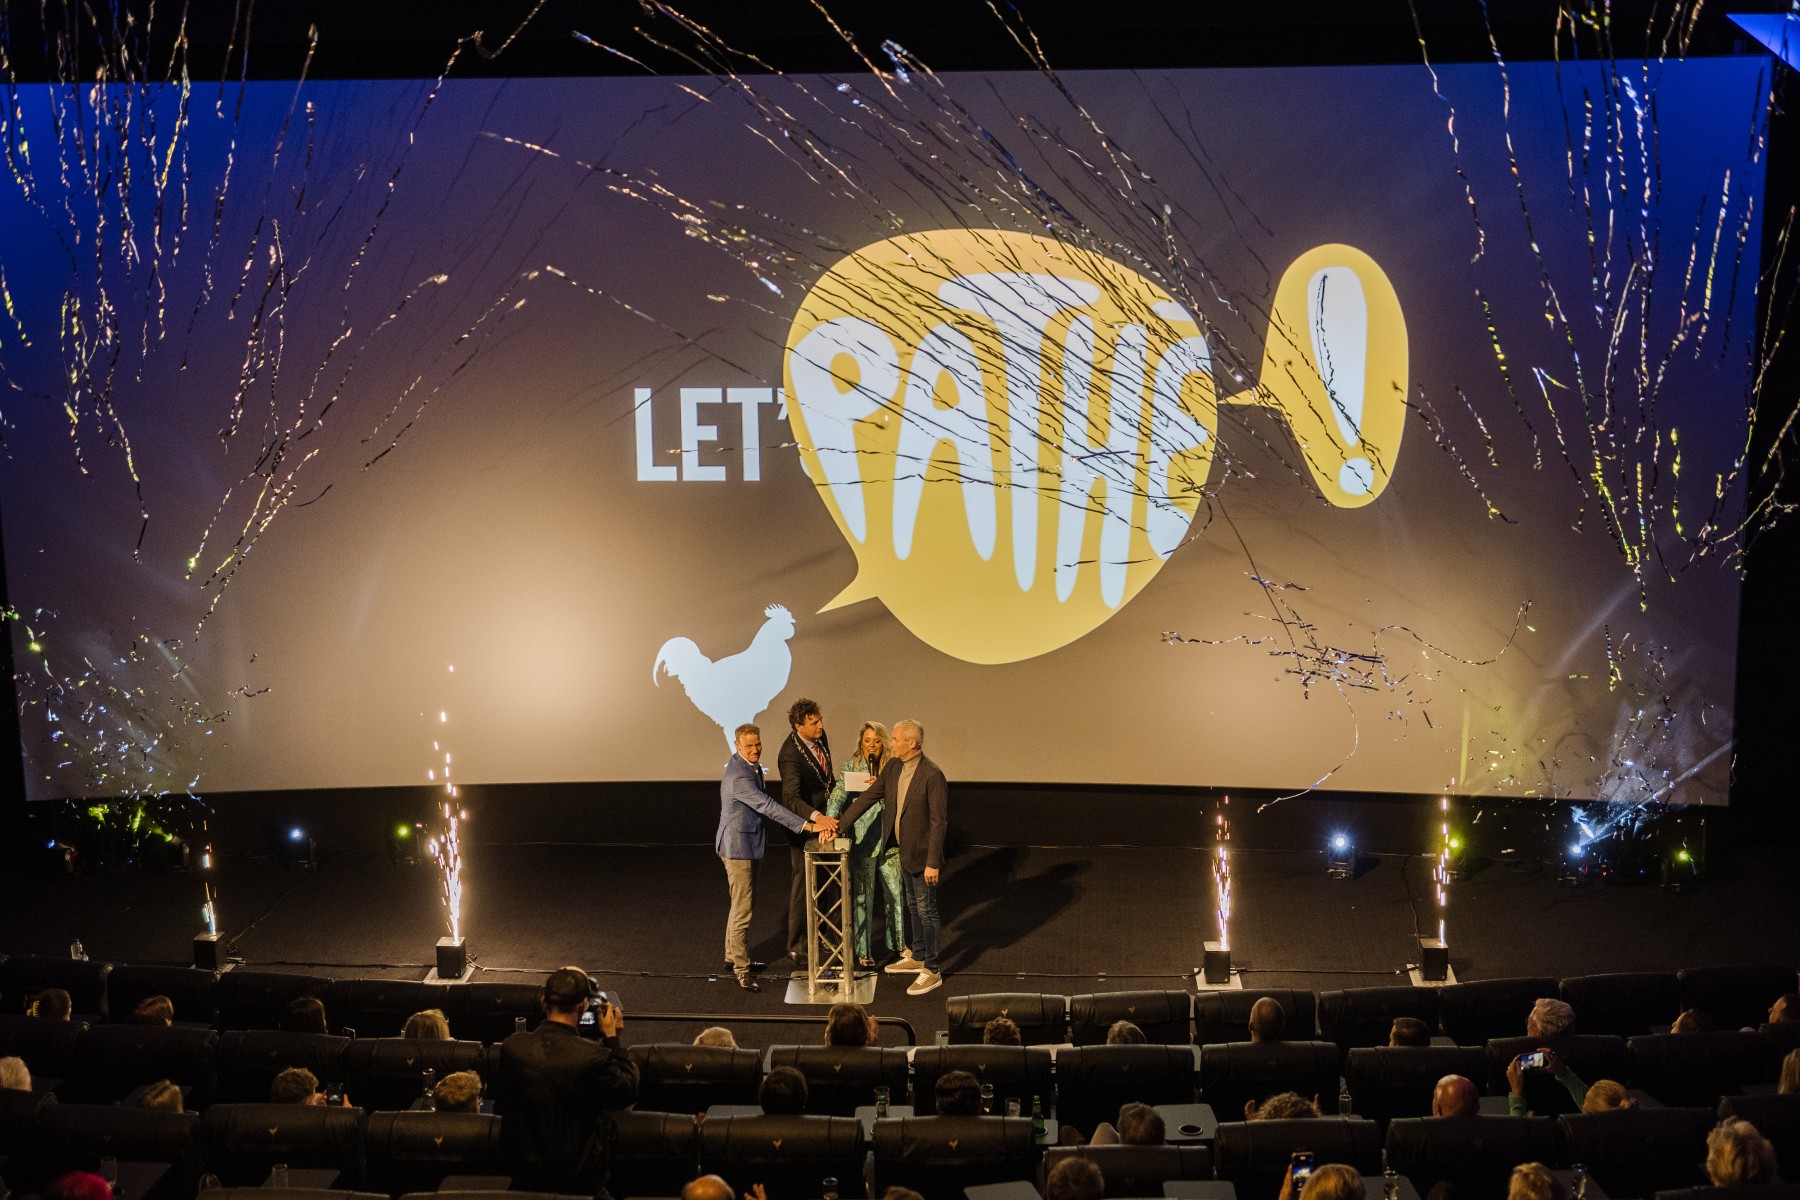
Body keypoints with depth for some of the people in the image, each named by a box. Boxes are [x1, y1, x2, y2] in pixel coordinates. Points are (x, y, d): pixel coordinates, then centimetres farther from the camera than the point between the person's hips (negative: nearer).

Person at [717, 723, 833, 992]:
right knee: (742, 909, -6)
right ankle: (741, 969, -1)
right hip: (738, 846, -10)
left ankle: (734, 955, 34)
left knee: (741, 903, 21)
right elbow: (767, 806, -34)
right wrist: (806, 825, -36)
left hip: (747, 843, 10)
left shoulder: (750, 765, 5)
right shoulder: (739, 776, -27)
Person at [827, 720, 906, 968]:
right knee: (862, 894, 5)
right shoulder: (850, 767, -3)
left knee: (895, 891, 9)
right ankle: (863, 950, 15)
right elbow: (839, 795, -14)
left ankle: (895, 941, 28)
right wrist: (830, 819, -31)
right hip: (862, 839, -2)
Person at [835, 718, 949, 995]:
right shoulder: (893, 767, 0)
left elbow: (939, 821, -22)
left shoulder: (932, 775, -23)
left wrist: (933, 862, -22)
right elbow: (870, 796, 8)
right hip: (904, 850, 8)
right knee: (913, 906, 22)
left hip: (922, 854, -8)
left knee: (926, 910, 1)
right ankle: (916, 956, 38)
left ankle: (932, 972, 11)